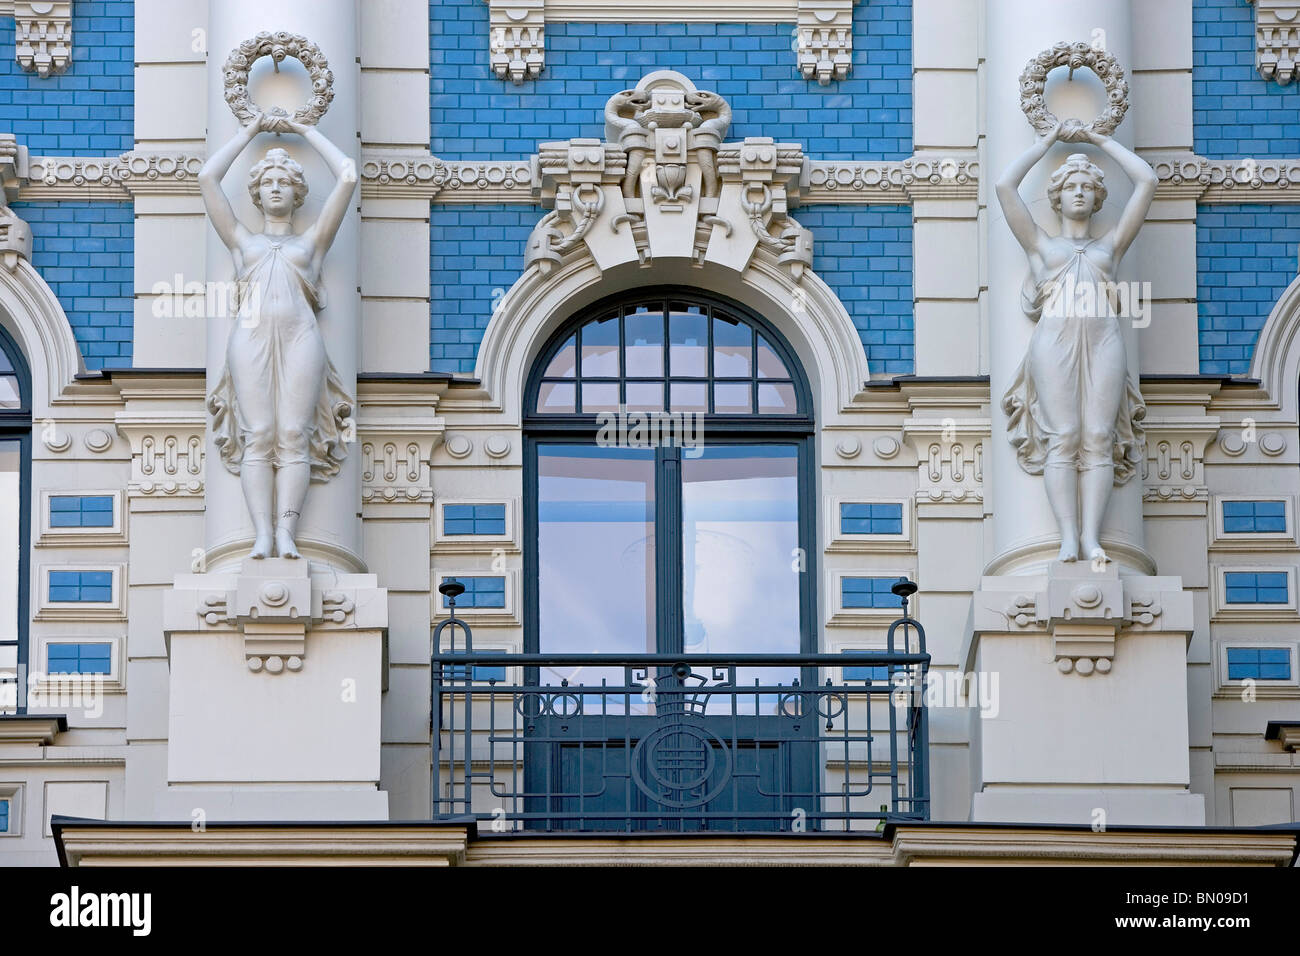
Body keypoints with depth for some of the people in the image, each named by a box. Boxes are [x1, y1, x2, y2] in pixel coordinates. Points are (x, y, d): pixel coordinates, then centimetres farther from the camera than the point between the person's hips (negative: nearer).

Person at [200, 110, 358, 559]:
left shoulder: (311, 241, 24)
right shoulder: (242, 240, 26)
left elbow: (348, 178, 18)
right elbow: (207, 178, 23)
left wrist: (308, 132, 26)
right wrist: (249, 132, 27)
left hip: (299, 336, 0)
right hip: (252, 334, 0)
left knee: (294, 437, -12)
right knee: (257, 437, -12)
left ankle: (286, 533, -19)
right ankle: (261, 533, -19)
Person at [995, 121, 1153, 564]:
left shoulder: (1111, 244, 25)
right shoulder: (1040, 244, 24)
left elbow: (1146, 182, 21)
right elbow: (1005, 186, 17)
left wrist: (1104, 142, 28)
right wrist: (1043, 145, 26)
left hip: (1103, 340, 1)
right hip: (1054, 340, -1)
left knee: (1098, 439, -11)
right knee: (1062, 438, -13)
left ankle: (1092, 536, -18)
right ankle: (1067, 538, -20)